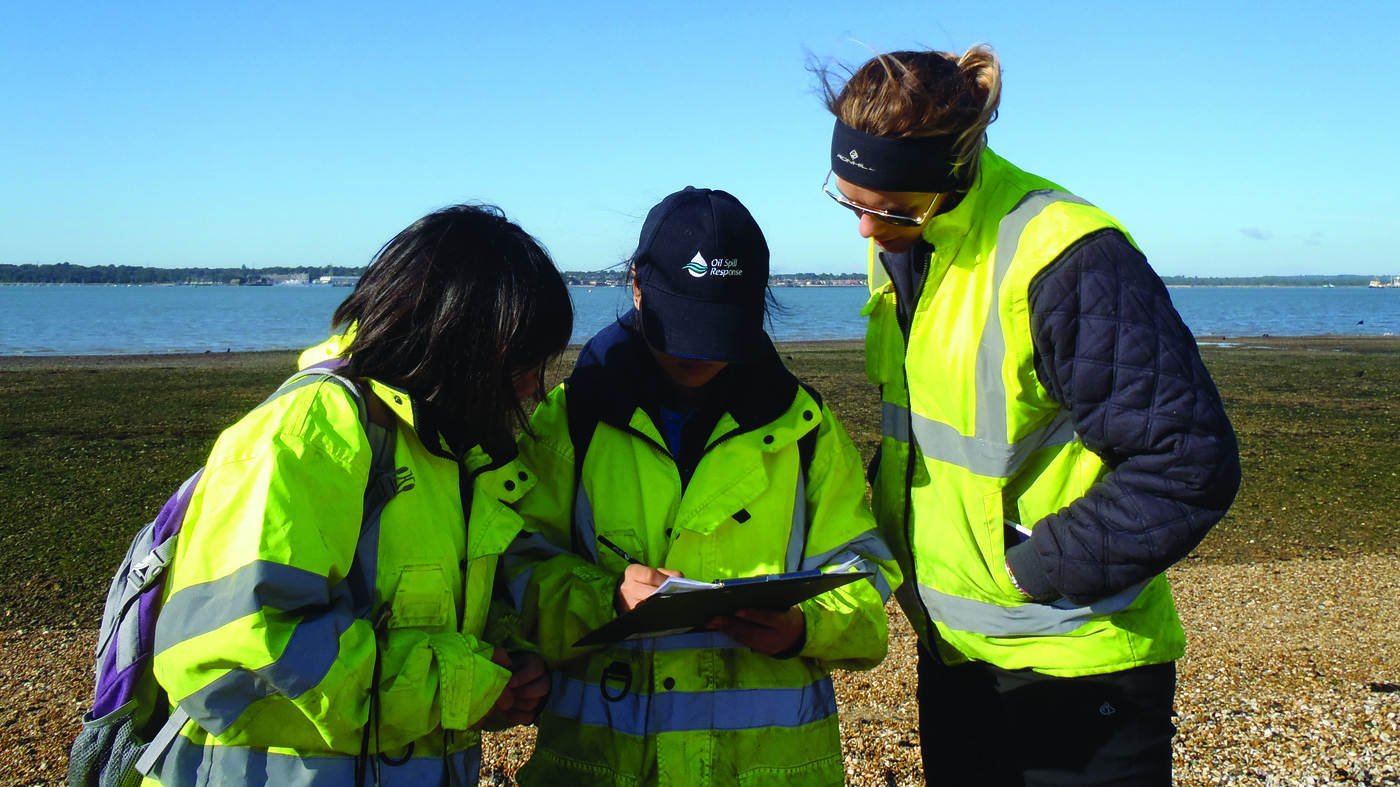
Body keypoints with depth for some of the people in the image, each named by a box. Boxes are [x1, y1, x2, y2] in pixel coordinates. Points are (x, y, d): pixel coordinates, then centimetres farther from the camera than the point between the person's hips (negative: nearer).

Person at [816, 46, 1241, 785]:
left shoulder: (1067, 258, -23)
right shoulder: (897, 247, 3)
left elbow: (1188, 465, -23)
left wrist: (1035, 570, -19)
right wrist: (888, 532, 5)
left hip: (1075, 659, -7)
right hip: (952, 645, 8)